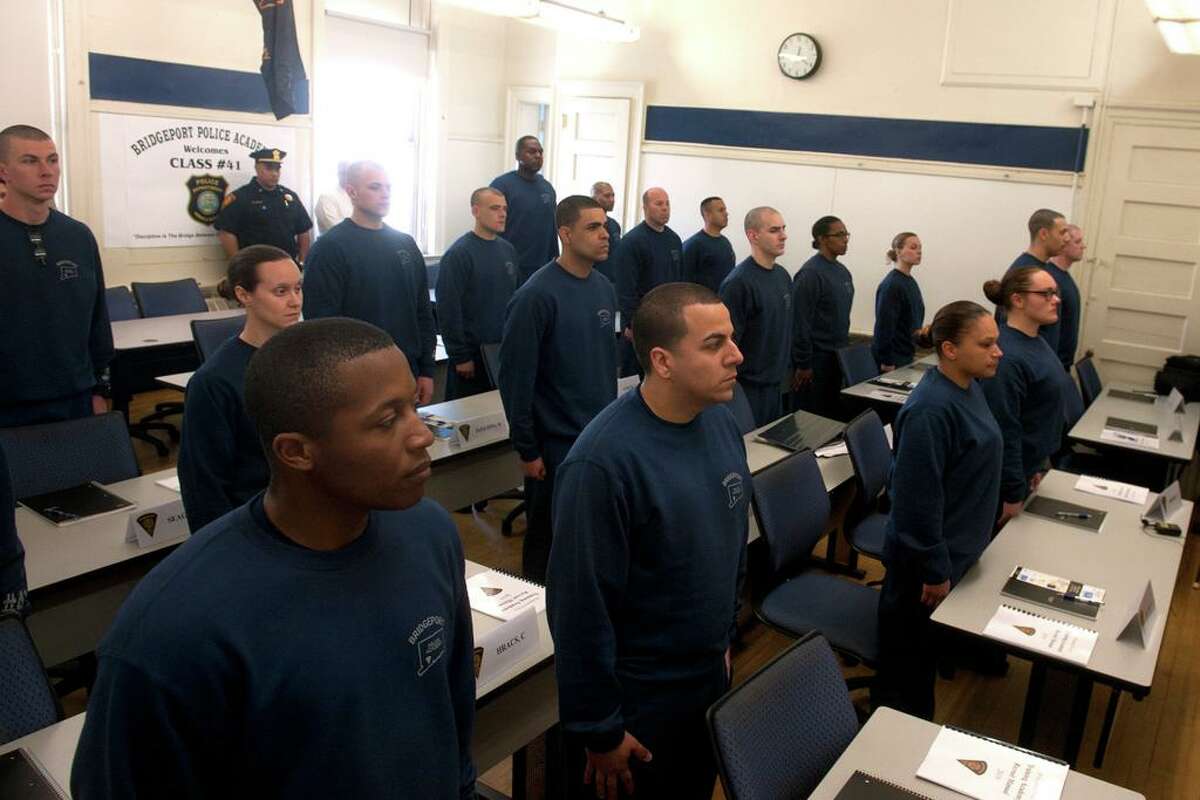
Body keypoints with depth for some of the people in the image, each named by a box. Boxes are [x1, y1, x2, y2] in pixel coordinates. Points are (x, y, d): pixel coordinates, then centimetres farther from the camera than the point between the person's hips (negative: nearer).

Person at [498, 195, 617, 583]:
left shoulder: (604, 288, 6)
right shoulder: (537, 296, -16)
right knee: (549, 537, 8)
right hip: (556, 443, -6)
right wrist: (527, 449, -14)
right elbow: (515, 377, -15)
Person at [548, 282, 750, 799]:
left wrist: (723, 637, 16)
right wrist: (600, 730, -15)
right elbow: (582, 605, -23)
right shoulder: (603, 462, -29)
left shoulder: (721, 423, -5)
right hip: (638, 698, -7)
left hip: (712, 675, 7)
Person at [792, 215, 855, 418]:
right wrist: (803, 365, -17)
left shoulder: (842, 271, 10)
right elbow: (800, 322, -18)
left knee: (833, 412, 14)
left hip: (837, 357, 8)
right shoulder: (810, 273, -17)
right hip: (817, 359, -8)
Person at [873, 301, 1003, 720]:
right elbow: (918, 499, -27)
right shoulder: (931, 410, -29)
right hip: (925, 558, -10)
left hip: (955, 546, 10)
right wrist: (935, 568, -20)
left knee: (929, 646, 25)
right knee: (908, 654, 10)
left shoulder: (969, 387, 2)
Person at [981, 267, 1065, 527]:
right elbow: (1004, 430, -26)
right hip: (1005, 475, -9)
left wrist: (1036, 467, 18)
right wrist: (1013, 494, -21)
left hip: (1029, 464, 9)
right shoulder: (1008, 357, -27)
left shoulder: (1036, 341, 4)